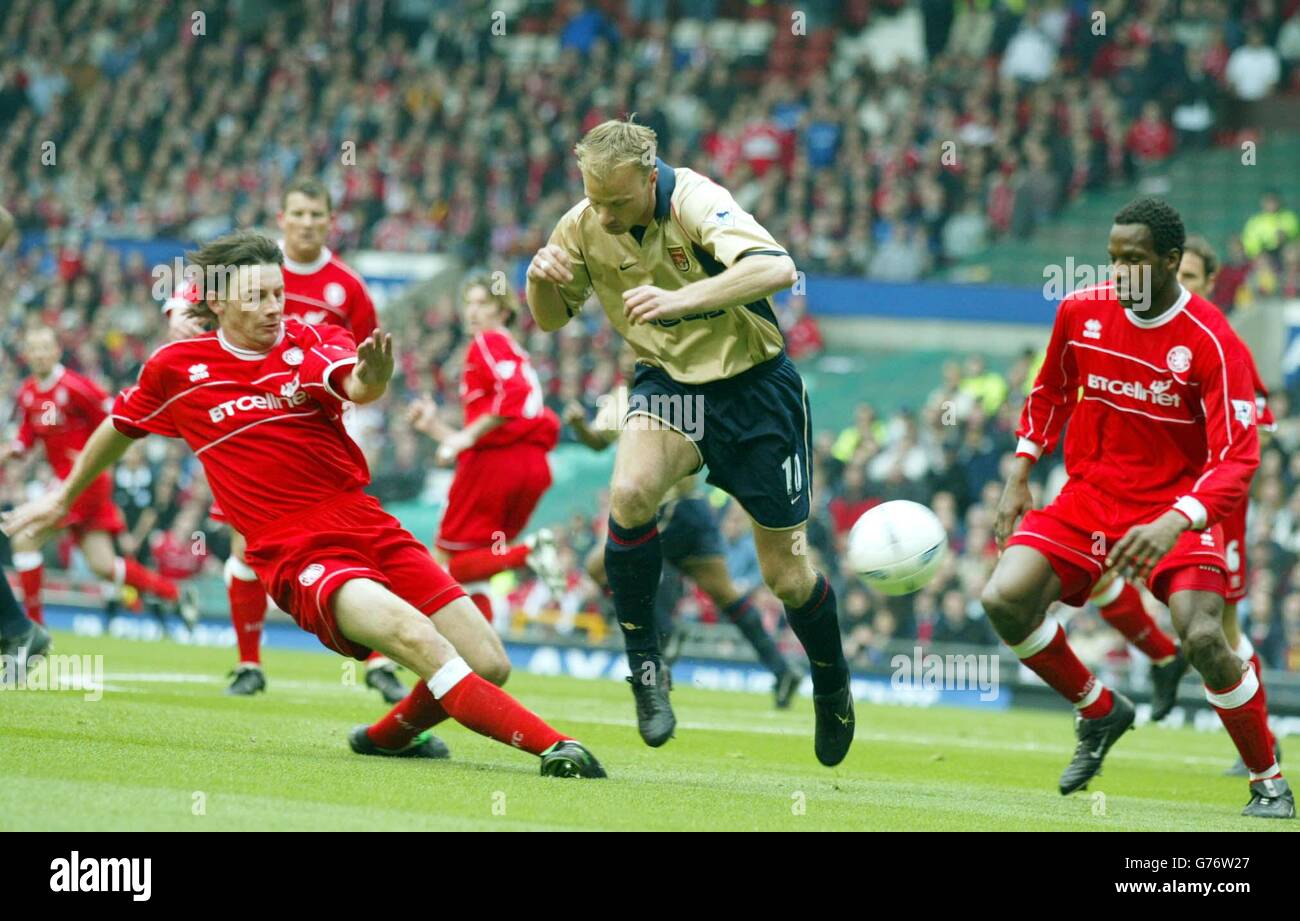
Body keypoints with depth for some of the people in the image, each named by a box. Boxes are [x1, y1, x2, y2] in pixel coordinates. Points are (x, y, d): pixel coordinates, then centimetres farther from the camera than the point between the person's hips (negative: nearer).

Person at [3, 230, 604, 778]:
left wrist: (373, 375, -44)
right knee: (416, 637, -31)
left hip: (368, 527, 3)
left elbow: (358, 387, -19)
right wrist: (63, 497, 36)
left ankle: (391, 734, 25)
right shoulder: (176, 369, 4)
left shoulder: (312, 343, 4)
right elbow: (120, 428, 24)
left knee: (489, 666, -5)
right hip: (295, 554, -3)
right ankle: (553, 747, -36)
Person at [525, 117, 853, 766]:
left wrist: (680, 299, -53)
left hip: (753, 386, -3)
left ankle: (832, 688, 31)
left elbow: (777, 269, -41)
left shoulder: (696, 202, -25)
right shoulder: (583, 226, -9)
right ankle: (643, 664, -14)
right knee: (630, 492, -29)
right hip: (669, 382, 3)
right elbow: (552, 318, 7)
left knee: (787, 576, 1)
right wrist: (540, 278, -17)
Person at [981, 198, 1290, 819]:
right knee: (1004, 600, -16)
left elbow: (1237, 459, -22)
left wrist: (1174, 524, -37)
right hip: (1088, 498, 5)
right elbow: (1050, 393, 18)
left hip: (1176, 507, -4)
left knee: (1202, 637, -25)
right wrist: (1018, 479, 10)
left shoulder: (1212, 342, -17)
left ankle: (1270, 783, -4)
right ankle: (1099, 712, 11)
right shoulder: (1081, 311, -2)